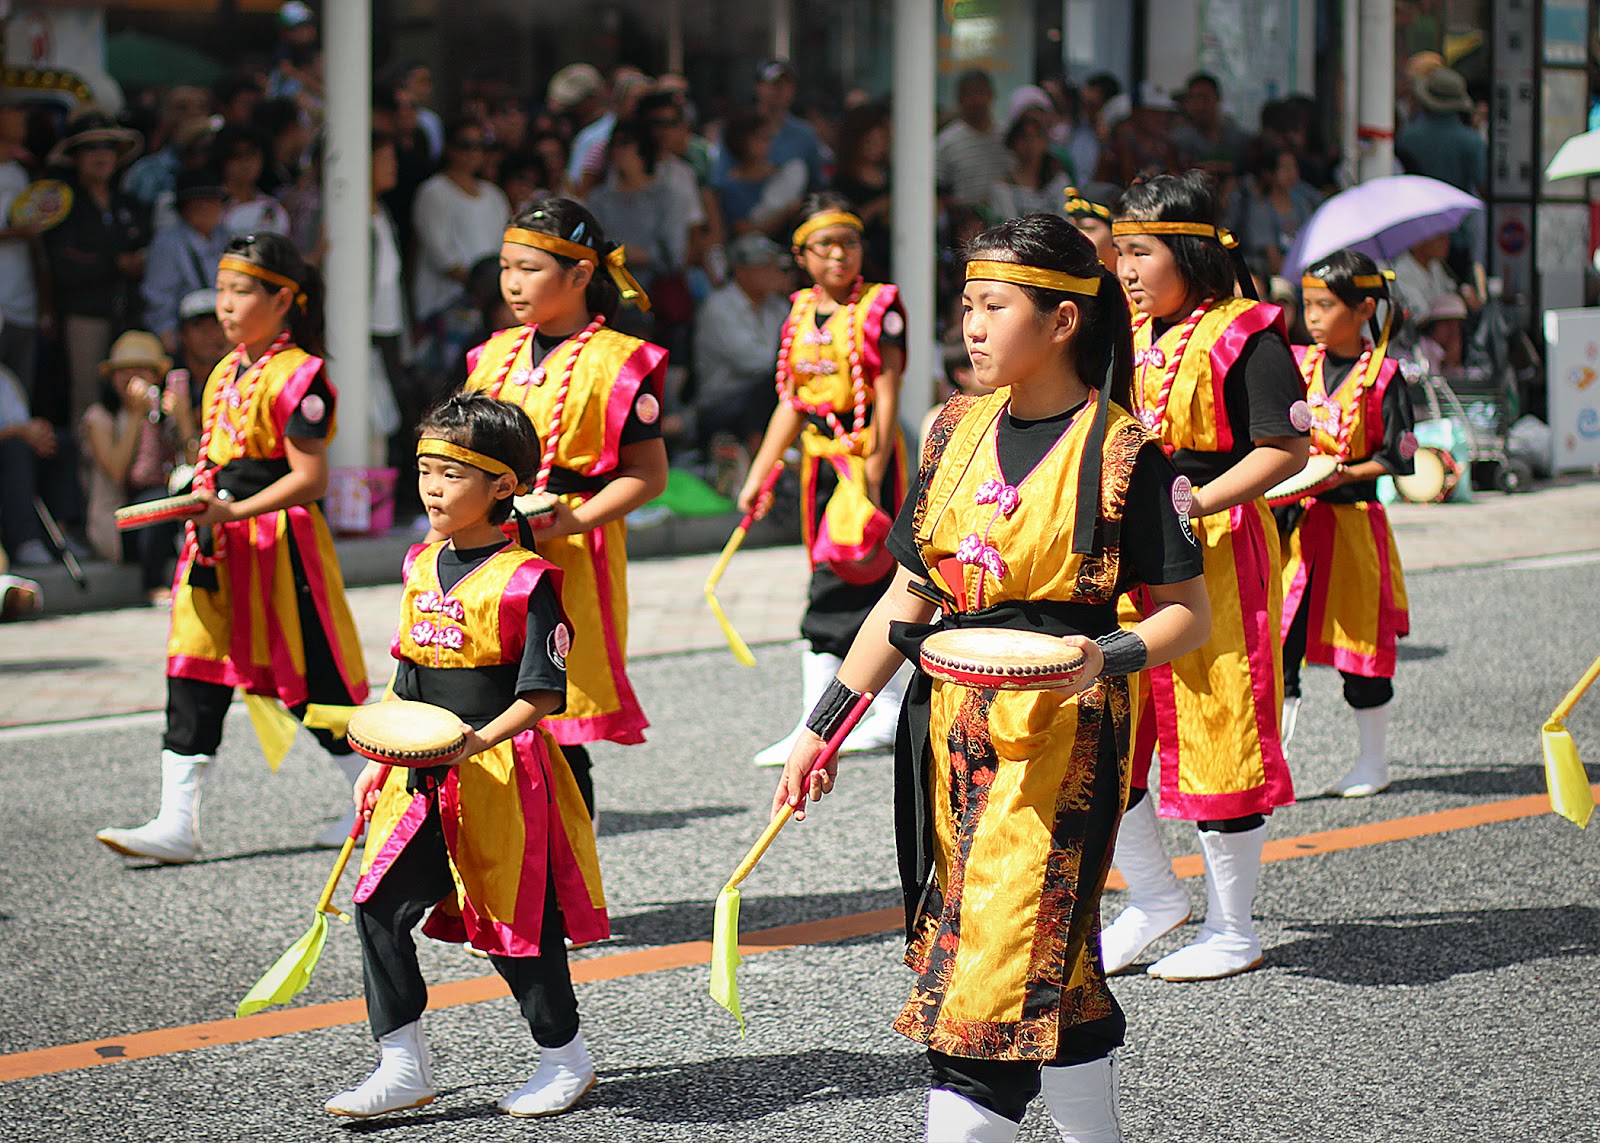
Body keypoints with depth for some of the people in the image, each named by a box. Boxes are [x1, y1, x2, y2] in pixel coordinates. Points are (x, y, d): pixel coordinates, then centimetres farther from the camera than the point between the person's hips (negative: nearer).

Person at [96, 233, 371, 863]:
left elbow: (309, 479, -19)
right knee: (194, 676, 1)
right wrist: (201, 502, 10)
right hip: (219, 548, 8)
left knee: (314, 679, 1)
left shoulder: (297, 375, -14)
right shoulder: (226, 372, 14)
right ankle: (177, 823, 2)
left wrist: (232, 511, -25)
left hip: (281, 543, -8)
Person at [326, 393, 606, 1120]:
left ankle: (565, 1058, 23)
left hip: (502, 778, -7)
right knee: (379, 908, -2)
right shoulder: (421, 568, 9)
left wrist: (477, 742, -27)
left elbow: (541, 694, -15)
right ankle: (404, 1067, 7)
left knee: (516, 920, 3)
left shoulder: (524, 580, -13)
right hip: (421, 778, 7)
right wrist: (380, 761, 18)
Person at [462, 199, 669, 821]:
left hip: (570, 557, -6)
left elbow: (648, 474, -6)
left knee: (561, 740, -4)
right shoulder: (496, 355, 14)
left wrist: (575, 519, -18)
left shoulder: (615, 363, -5)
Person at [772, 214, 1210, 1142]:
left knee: (998, 968, -9)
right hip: (953, 725, 6)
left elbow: (1188, 614, -6)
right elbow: (910, 596, 13)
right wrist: (823, 725, 10)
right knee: (1051, 967, 11)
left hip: (1059, 728, -6)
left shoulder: (1122, 454, -9)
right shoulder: (960, 431, 8)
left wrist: (1108, 658, -26)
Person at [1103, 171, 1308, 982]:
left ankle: (1232, 930, 12)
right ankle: (1154, 898, 22)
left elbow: (1287, 450, -14)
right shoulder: (1129, 336, 14)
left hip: (1216, 557, -7)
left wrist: (1193, 504, -22)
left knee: (1217, 737, 0)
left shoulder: (1244, 333, -9)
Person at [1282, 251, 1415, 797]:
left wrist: (1345, 475, -20)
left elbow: (1397, 456, -7)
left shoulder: (1382, 375, -5)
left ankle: (1373, 762, 19)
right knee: (1279, 631, -6)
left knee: (1362, 641, 6)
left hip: (1353, 520, -3)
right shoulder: (1297, 365, 7)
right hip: (1293, 521, 3)